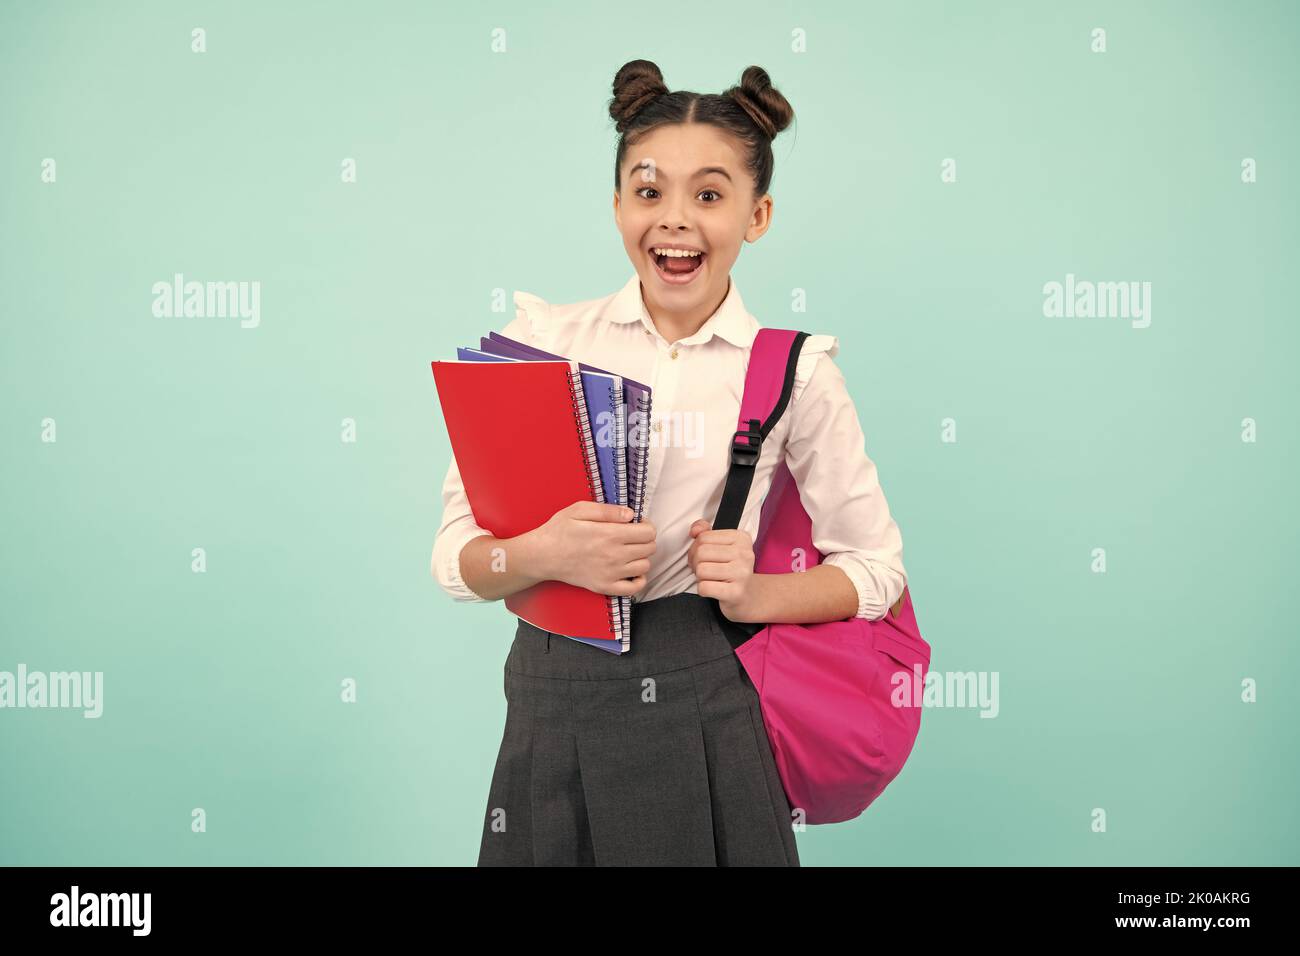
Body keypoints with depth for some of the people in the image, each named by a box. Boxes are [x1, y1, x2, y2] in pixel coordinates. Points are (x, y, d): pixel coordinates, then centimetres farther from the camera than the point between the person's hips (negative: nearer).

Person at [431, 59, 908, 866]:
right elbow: (454, 556, -1)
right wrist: (545, 554, -21)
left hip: (701, 719, -1)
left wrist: (758, 595, -12)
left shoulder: (794, 373, -1)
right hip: (548, 714, 1)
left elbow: (877, 567, 6)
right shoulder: (543, 338, 1)